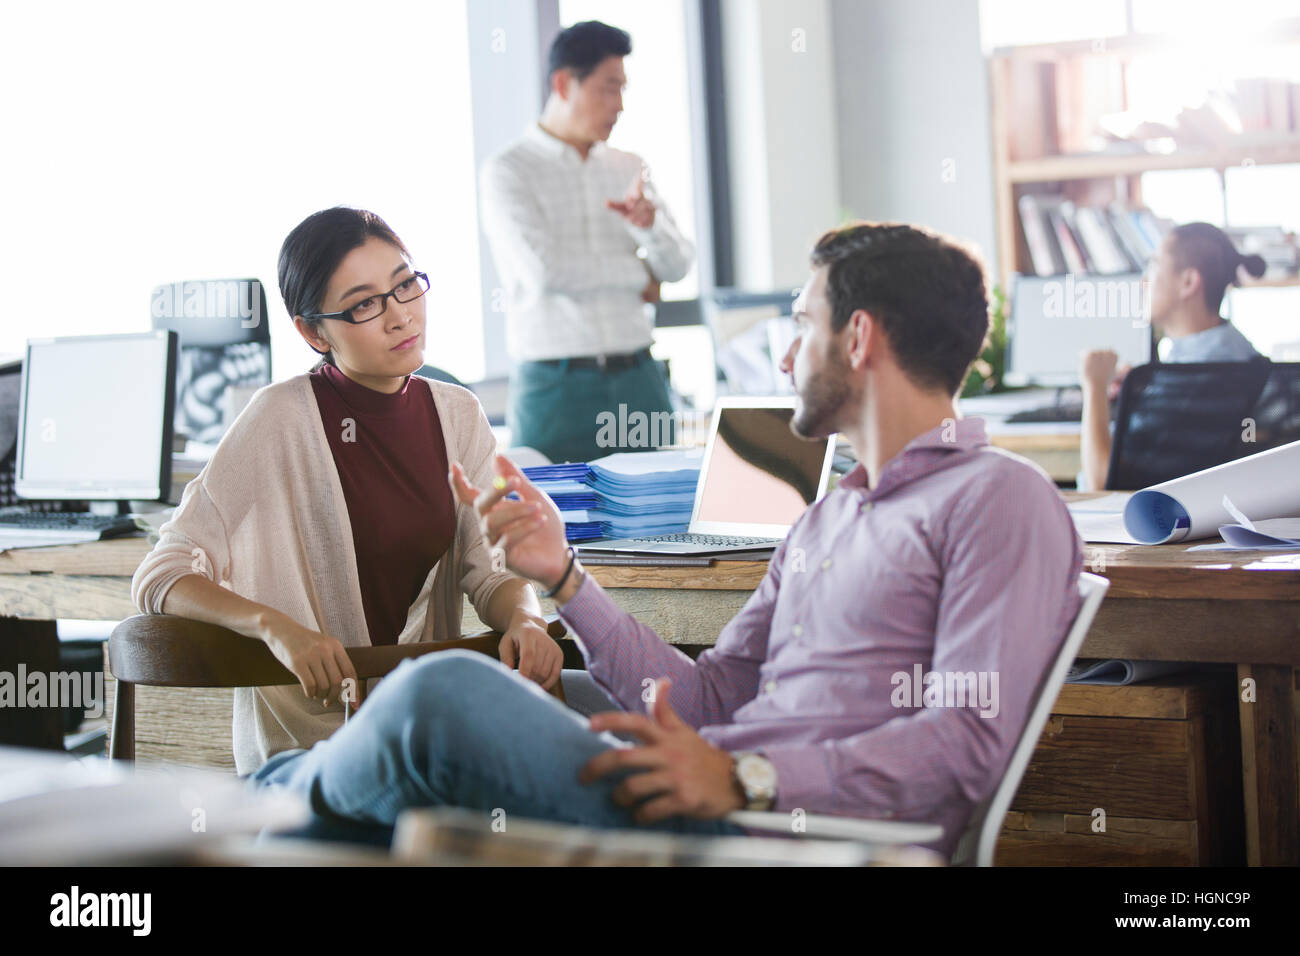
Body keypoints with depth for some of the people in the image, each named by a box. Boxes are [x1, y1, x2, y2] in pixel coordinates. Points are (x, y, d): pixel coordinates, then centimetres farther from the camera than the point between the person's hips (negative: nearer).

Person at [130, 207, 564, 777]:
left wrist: (524, 621, -17)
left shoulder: (457, 415, 8)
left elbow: (492, 569, 7)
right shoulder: (282, 419, -10)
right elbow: (161, 579, -11)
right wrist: (276, 627, -29)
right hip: (305, 745, -6)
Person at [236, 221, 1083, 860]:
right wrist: (563, 575, 13)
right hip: (707, 821, 9)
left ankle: (288, 800, 11)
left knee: (444, 692, -17)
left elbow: (970, 743, -15)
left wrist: (744, 781, -24)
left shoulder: (999, 500, -1)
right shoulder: (826, 520, 29)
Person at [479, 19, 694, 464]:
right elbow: (543, 269, -15)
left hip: (638, 379, 4)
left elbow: (677, 264, 7)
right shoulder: (508, 172, -2)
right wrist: (639, 276, -3)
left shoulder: (628, 169, 14)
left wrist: (648, 223, -15)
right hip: (555, 389, -4)